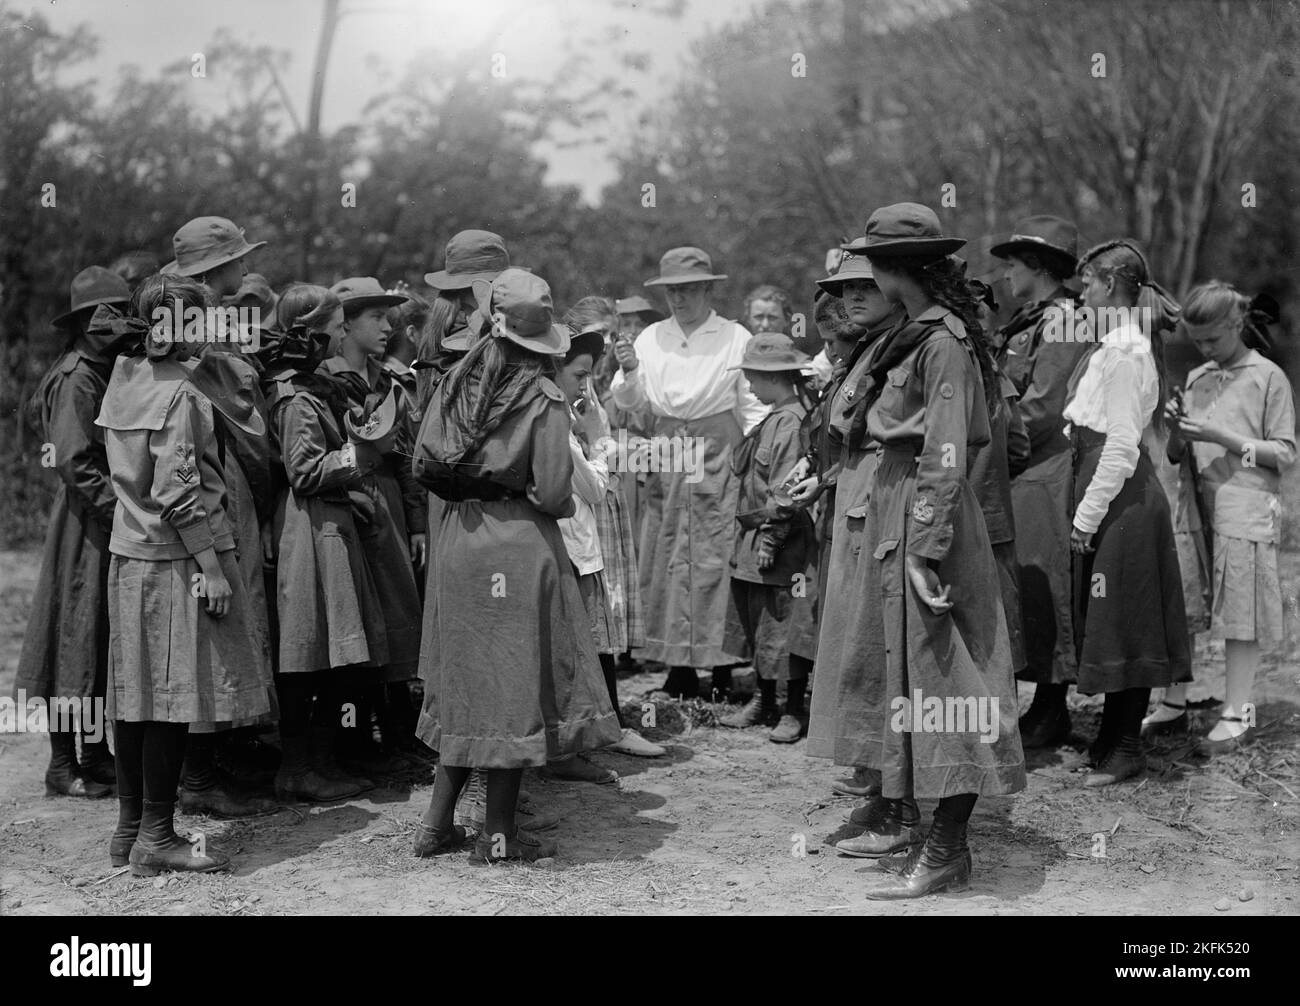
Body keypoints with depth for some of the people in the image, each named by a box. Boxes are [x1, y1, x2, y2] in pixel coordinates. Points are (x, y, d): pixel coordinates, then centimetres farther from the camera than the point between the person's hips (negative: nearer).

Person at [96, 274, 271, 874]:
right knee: (175, 693, -2)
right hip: (175, 559, -8)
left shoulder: (124, 381, 10)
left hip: (129, 554, 9)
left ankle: (129, 827, 21)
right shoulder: (178, 393, -15)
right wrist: (211, 568, -16)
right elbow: (178, 492, -18)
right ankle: (156, 837, 3)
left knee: (137, 691, 12)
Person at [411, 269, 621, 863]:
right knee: (515, 684, 4)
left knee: (466, 679, 16)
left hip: (458, 541, 5)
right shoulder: (544, 401, -12)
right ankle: (498, 834, 10)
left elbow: (423, 467, 2)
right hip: (518, 547, -5)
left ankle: (437, 823, 20)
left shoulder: (456, 383, 2)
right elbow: (552, 495, -16)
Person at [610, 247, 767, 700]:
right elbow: (628, 401, 6)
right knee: (665, 557, 4)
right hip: (665, 456, 4)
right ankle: (679, 669, 12)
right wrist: (629, 373, -15)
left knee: (716, 556, -5)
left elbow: (753, 404, 2)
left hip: (718, 456, -4)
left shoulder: (735, 338, -1)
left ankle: (725, 670, 5)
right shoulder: (651, 337, 8)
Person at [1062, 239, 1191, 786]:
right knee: (1111, 620, 14)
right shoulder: (1117, 346, 13)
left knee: (1120, 623, -3)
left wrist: (1087, 516, -18)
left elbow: (1121, 444, -20)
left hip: (1120, 497, -10)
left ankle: (1126, 748, 6)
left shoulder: (1124, 352, -17)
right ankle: (1115, 736, 23)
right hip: (1115, 497, 10)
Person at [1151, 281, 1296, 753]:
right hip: (1195, 507, 5)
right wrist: (1177, 428, -7)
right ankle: (1175, 702, 15)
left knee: (1240, 612, -2)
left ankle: (1237, 713, 5)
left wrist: (1222, 438, -14)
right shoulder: (1196, 379, 15)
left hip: (1245, 509, -5)